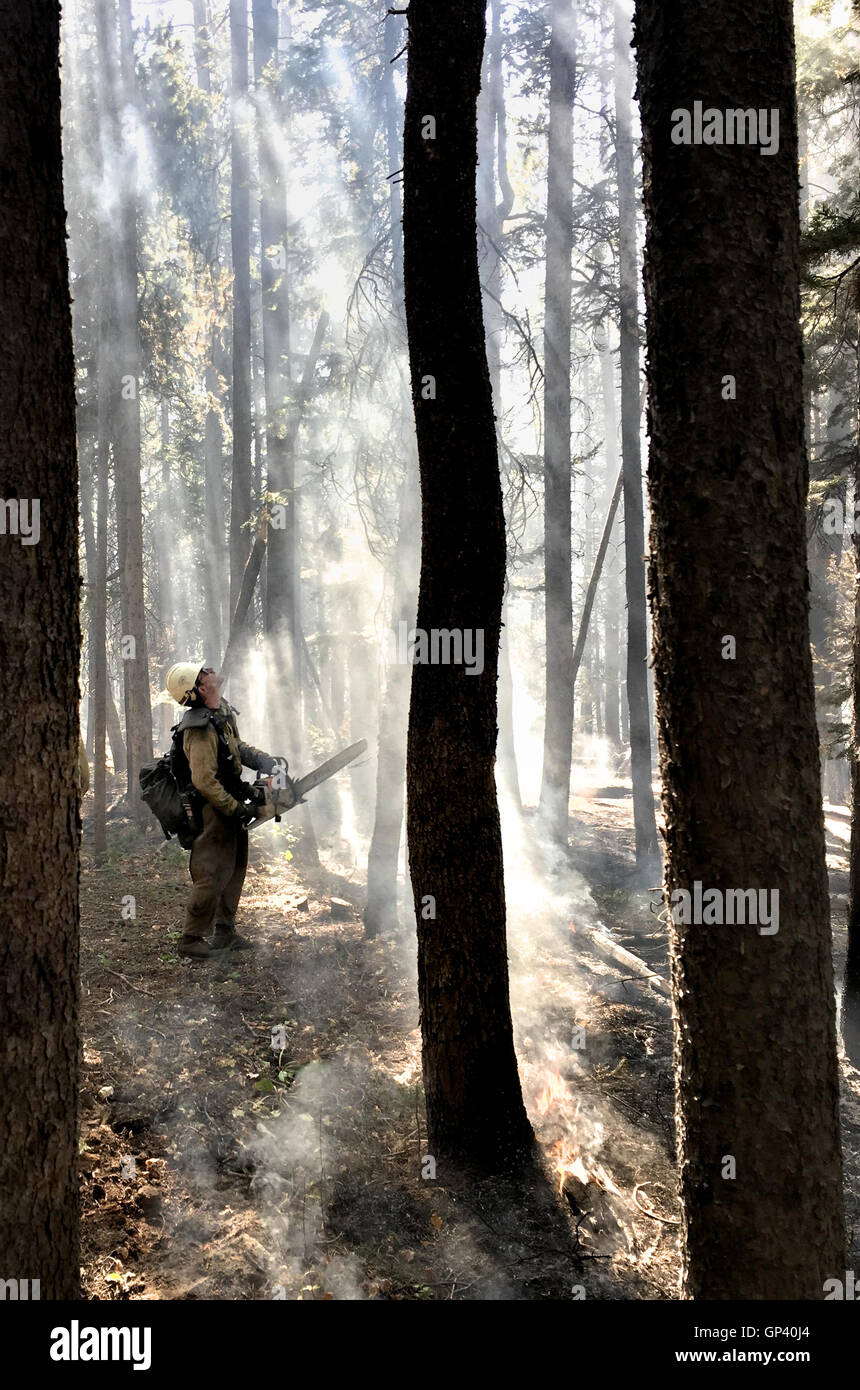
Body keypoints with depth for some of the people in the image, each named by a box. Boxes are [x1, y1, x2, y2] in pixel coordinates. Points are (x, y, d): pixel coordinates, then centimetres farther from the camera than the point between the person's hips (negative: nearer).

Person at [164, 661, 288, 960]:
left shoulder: (224, 711, 4)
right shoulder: (200, 730, -26)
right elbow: (204, 781, -28)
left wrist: (267, 761, 4)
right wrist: (237, 809, -22)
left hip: (233, 802, 10)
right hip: (213, 809, -10)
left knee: (235, 868, 17)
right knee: (212, 875, -6)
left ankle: (225, 931, 28)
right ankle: (191, 939, 6)